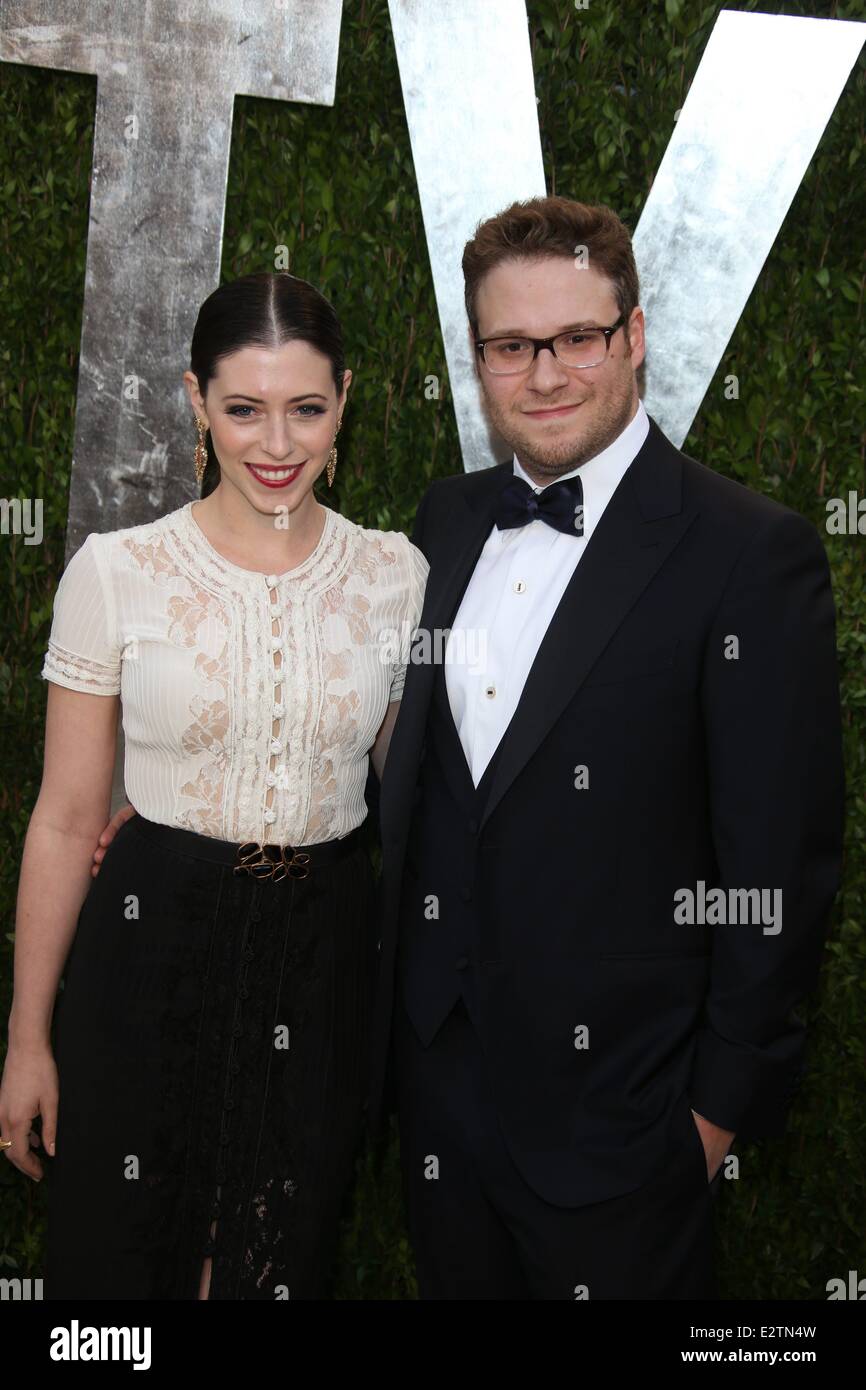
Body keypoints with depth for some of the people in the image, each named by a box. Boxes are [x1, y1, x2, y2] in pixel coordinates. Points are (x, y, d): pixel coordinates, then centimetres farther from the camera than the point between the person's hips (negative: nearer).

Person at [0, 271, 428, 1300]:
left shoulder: (396, 574, -2)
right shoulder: (116, 572, -8)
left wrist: (429, 1000, 6)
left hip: (324, 954, 2)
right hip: (153, 946, -1)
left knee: (283, 1261, 19)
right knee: (121, 1255, 14)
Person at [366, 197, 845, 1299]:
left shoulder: (754, 553, -15)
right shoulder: (446, 517, 5)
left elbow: (782, 862, -13)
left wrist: (726, 1101, -10)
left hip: (613, 1096, -5)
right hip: (434, 1064, 6)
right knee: (456, 1283, 21)